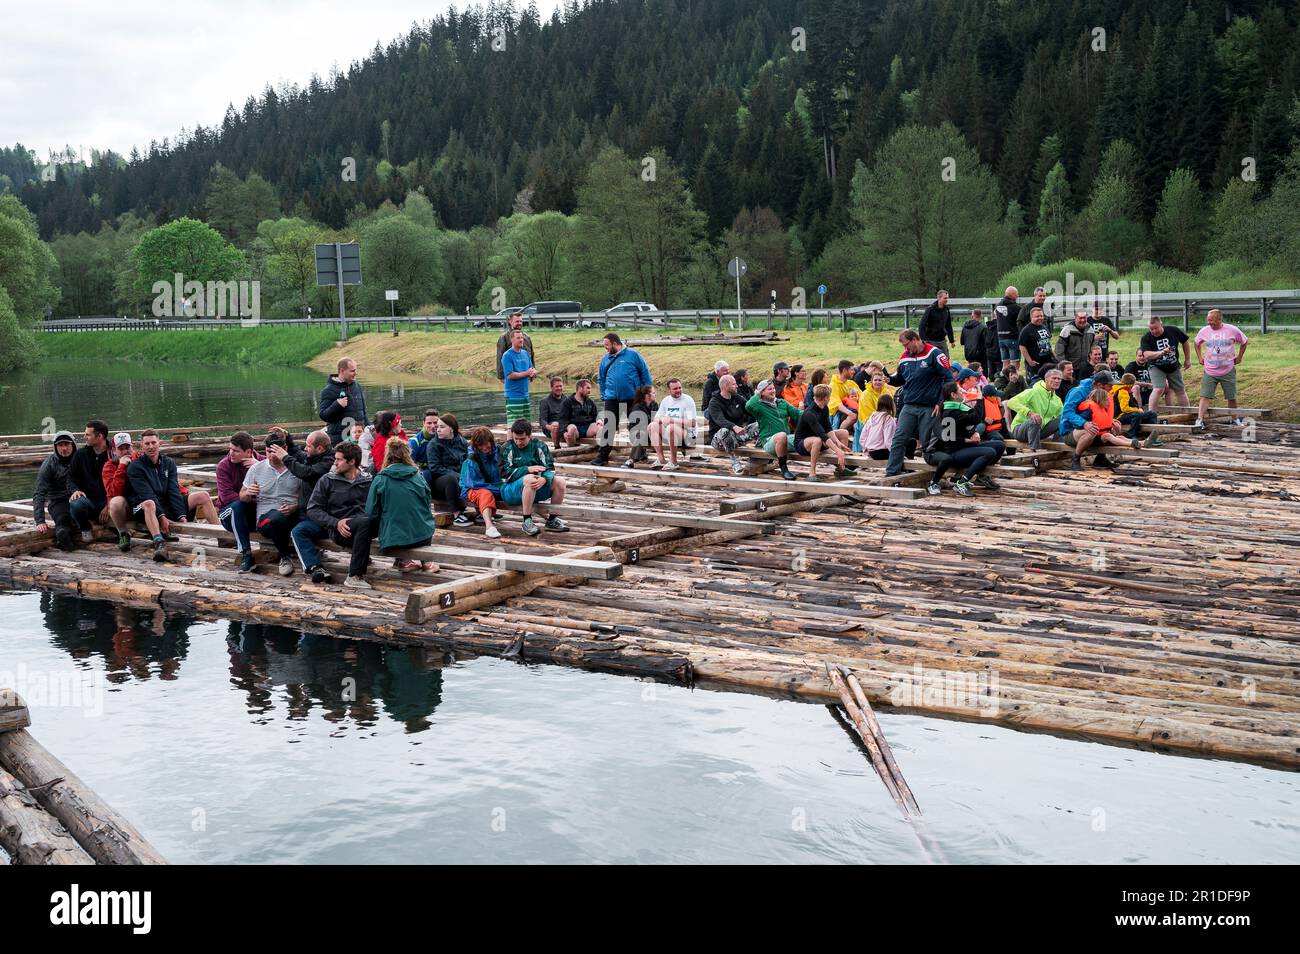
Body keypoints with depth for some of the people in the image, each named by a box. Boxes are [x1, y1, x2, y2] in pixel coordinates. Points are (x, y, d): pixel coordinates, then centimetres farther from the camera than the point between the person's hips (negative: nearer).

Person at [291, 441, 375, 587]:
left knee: (366, 522, -35)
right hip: (330, 524, 2)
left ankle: (355, 575, -32)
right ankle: (315, 568, -34)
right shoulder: (327, 480, 12)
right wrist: (336, 523, -13)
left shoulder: (368, 482, 11)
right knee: (298, 531, -21)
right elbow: (313, 509, 4)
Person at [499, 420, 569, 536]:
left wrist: (544, 479, -27)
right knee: (530, 478, -36)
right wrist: (528, 469, -20)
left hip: (536, 489, 4)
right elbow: (505, 472, -11)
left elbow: (550, 468, -3)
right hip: (510, 490, -4)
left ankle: (552, 520, -2)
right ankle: (527, 522, -30)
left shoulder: (539, 446, 6)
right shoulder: (507, 448, -2)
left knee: (559, 481, -18)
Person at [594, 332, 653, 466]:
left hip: (633, 398, -2)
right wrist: (603, 395, 9)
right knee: (608, 427, -6)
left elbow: (645, 373, -1)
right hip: (612, 398, 2)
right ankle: (602, 456, -4)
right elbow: (601, 379, 18)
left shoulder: (633, 355, -4)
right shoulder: (606, 359, 9)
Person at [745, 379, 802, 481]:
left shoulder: (782, 403, 20)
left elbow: (795, 413, 17)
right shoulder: (759, 405, 2)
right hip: (769, 440, -6)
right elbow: (749, 406, -20)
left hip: (787, 439, 6)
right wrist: (757, 395, -3)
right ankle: (783, 469, -27)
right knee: (782, 436, -40)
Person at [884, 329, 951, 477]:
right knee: (898, 440, -4)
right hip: (908, 407, 5)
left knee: (927, 443, 1)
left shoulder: (934, 354, -8)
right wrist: (890, 379, 0)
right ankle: (891, 473, -3)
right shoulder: (904, 357, 10)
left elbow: (949, 378, -7)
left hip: (929, 408, -5)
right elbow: (900, 379, 24)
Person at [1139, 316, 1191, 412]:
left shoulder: (1173, 331, -10)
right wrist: (1160, 353, -46)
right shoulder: (1146, 338, -16)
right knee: (1158, 389, -23)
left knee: (1180, 391, 12)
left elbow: (1186, 342, 5)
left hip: (1174, 366, 3)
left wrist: (1187, 359, 8)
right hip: (1157, 367, -3)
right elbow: (1147, 354, -29)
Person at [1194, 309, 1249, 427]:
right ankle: (1200, 420, -14)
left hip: (1228, 371, 0)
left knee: (1232, 397, 11)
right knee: (1205, 396, -10)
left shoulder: (1232, 330, -6)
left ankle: (1235, 419, 28)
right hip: (1209, 372, 0)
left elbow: (1244, 342, 10)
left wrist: (1239, 357, 7)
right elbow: (1197, 343, 19)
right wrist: (1200, 357, 10)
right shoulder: (1204, 331, -2)